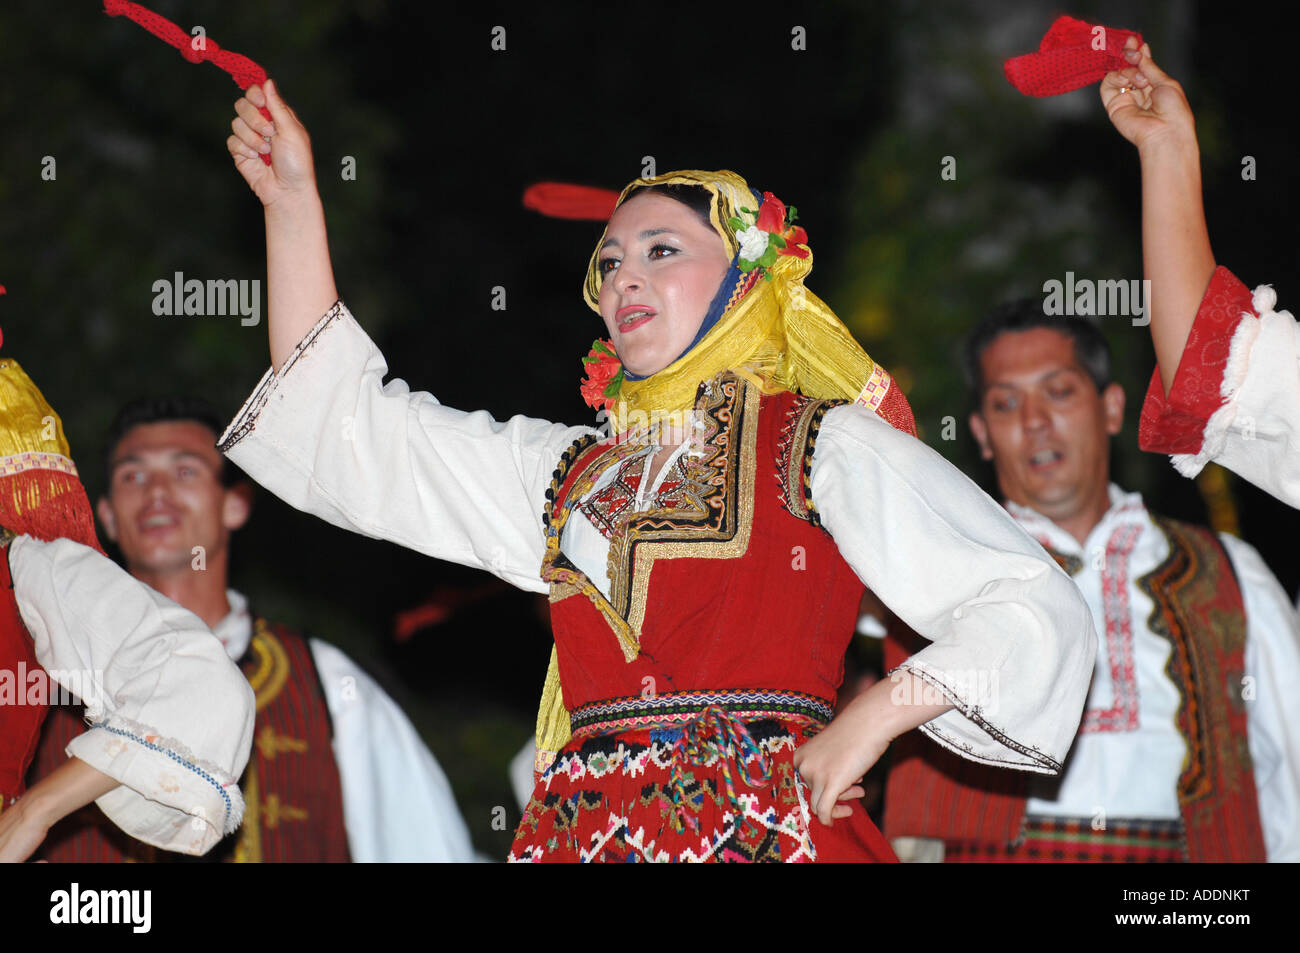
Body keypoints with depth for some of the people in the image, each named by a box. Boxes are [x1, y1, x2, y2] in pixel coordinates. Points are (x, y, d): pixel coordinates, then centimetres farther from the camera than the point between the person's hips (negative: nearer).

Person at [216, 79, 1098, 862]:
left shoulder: (827, 444, 7)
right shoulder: (569, 471, 22)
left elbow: (1039, 610, 1)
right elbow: (347, 433, 23)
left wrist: (877, 715, -11)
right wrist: (292, 201, 21)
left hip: (770, 833, -4)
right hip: (583, 832, 5)